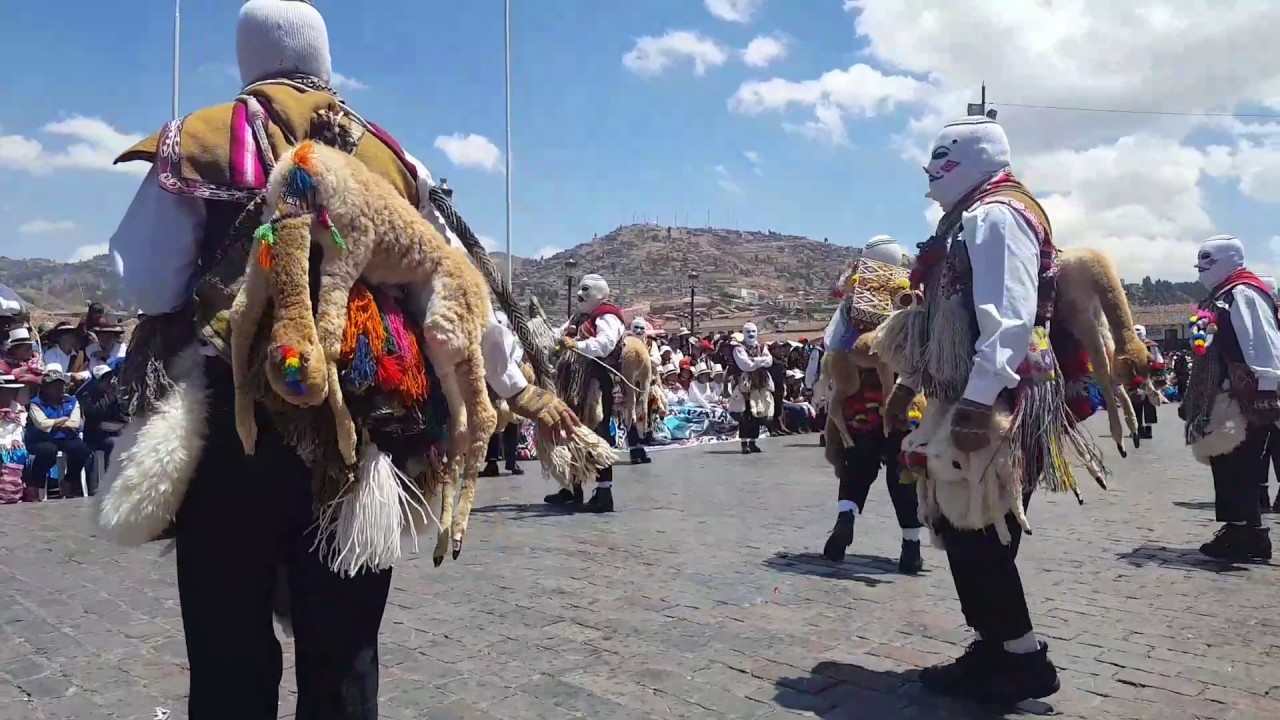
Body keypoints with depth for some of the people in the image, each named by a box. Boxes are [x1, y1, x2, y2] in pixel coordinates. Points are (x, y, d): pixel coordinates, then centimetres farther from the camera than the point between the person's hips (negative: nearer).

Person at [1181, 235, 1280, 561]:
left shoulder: (1244, 293, -11)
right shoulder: (1222, 297, 20)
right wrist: (1193, 401, 22)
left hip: (1244, 402, -10)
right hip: (1225, 401, 10)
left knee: (1237, 469, -9)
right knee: (1226, 466, 11)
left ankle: (1249, 535, -4)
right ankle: (1239, 531, 17)